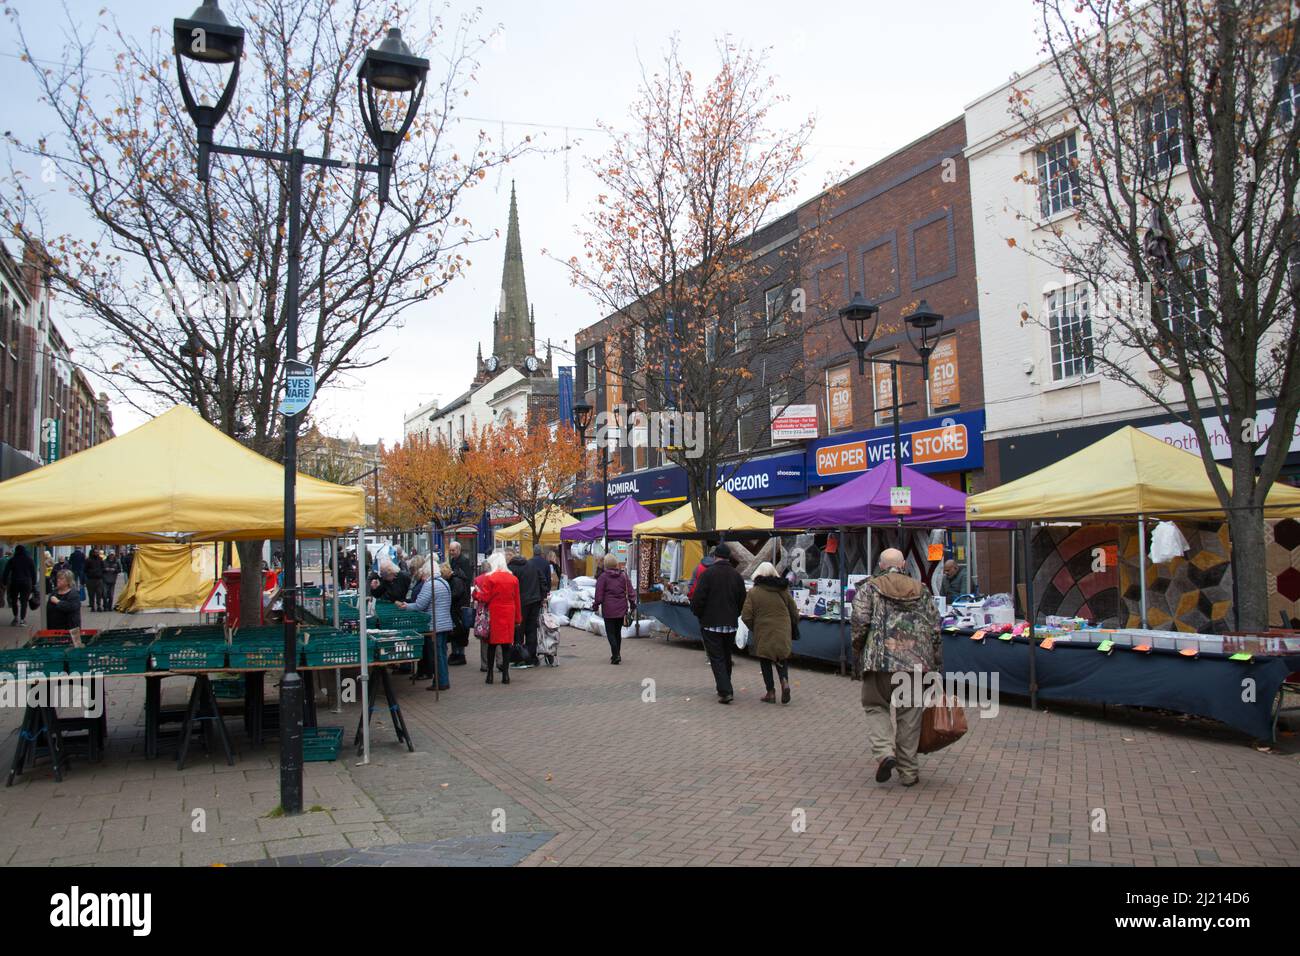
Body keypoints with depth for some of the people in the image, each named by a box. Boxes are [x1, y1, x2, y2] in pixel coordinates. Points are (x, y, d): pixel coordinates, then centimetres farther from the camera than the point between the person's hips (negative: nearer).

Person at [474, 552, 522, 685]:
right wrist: (518, 619, 13)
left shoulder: (489, 578, -9)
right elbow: (517, 600, 7)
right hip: (509, 616, 3)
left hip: (494, 615, -3)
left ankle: (490, 675, 10)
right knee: (506, 645, 6)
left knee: (492, 645, 6)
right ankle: (505, 675, 5)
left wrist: (476, 592, 10)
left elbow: (485, 598, -9)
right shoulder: (513, 579, 4)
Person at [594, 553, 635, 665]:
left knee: (610, 633, 0)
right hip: (621, 609, 4)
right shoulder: (623, 576, 6)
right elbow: (630, 592, 6)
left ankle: (616, 655, -13)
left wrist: (596, 606, 4)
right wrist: (633, 604, 13)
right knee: (618, 632, 16)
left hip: (608, 610, -4)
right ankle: (617, 655, 23)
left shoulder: (603, 577, -7)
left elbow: (599, 594, -6)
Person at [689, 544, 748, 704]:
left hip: (711, 623, -5)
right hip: (730, 624, 5)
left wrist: (699, 614, 4)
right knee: (726, 657, 18)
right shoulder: (737, 575, 4)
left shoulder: (707, 573, -11)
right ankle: (725, 688, 28)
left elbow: (697, 599, -14)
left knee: (716, 658, -3)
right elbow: (742, 600, 8)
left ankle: (725, 692, -13)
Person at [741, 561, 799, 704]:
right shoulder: (784, 590, 3)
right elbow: (794, 613, 8)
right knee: (781, 659, 16)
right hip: (783, 633, 3)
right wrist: (793, 631, 22)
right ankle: (784, 681, -9)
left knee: (765, 662, 9)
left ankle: (771, 692, 9)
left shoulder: (754, 592, -7)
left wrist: (754, 628, 9)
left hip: (763, 633, -3)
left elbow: (746, 616, -9)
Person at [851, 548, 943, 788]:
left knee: (876, 706, 13)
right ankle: (908, 772, 15)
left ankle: (884, 752, -9)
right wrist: (936, 665, 16)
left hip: (881, 660, -2)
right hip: (916, 662, 3)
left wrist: (857, 647, 8)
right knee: (910, 713, 10)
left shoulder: (869, 588, 4)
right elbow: (935, 629, 11)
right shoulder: (922, 591, 14)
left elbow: (860, 620, -9)